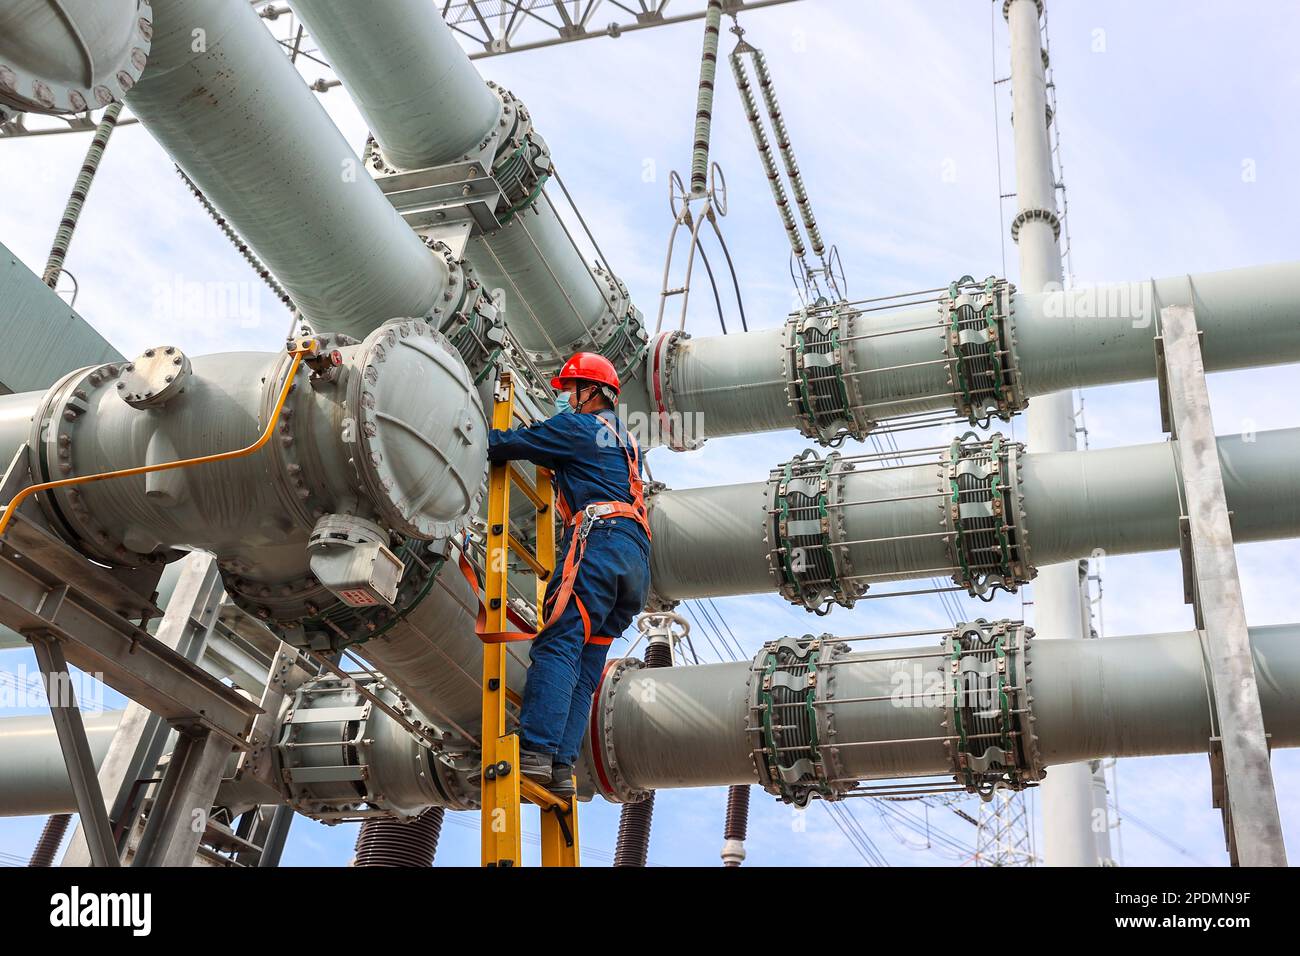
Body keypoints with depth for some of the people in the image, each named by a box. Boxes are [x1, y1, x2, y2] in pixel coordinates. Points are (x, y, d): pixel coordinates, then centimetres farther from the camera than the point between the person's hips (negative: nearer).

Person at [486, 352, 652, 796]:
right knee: (584, 667, 2)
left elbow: (512, 444, 6)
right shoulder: (626, 440, 32)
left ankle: (536, 751, -28)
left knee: (557, 645, -17)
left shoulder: (577, 427, 7)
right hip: (637, 556, 8)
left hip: (598, 542, -8)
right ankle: (560, 768, -5)